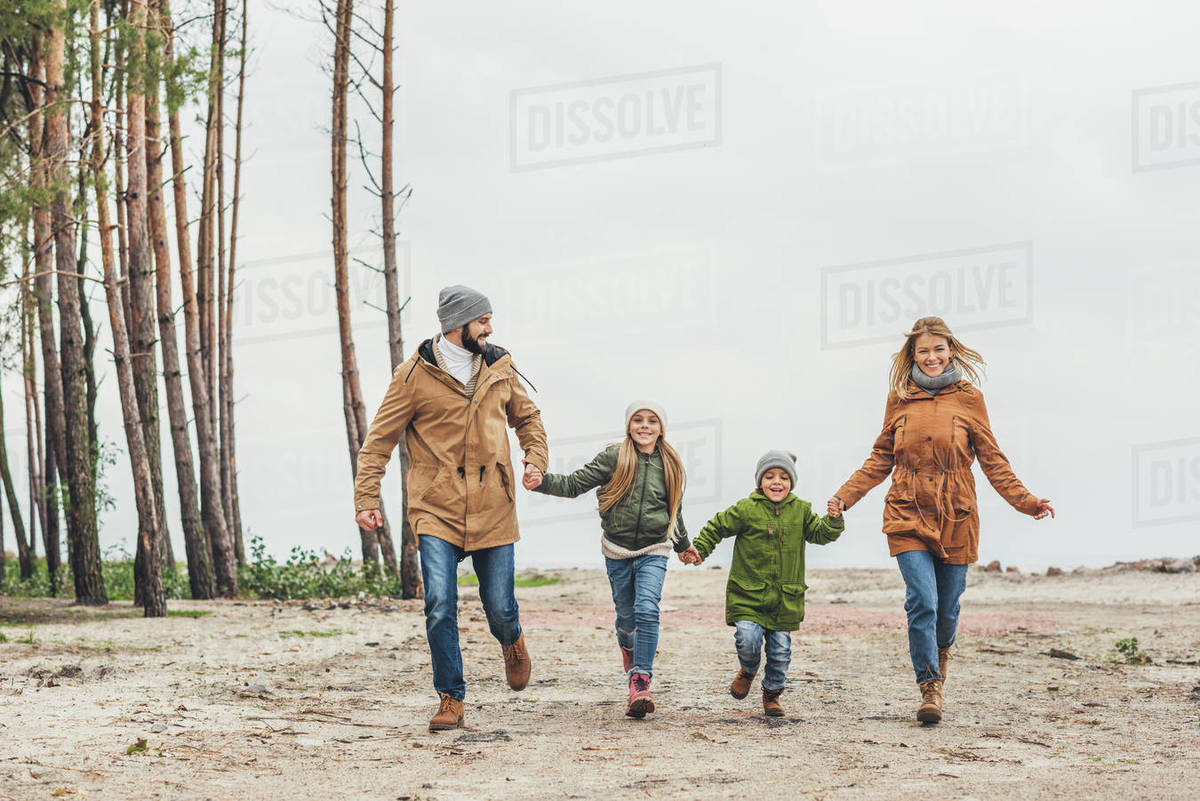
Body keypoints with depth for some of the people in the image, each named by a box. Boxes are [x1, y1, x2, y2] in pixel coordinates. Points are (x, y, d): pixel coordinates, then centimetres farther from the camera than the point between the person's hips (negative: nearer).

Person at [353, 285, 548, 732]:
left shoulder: (499, 368, 9)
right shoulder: (415, 375, -4)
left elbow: (527, 416, 24)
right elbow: (379, 439, 0)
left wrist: (535, 458, 5)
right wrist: (367, 498, -8)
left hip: (492, 509, 3)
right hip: (436, 510, -3)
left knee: (499, 607, 4)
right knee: (440, 608, -11)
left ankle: (512, 641, 40)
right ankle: (451, 700, 1)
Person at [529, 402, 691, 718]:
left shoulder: (669, 466, 4)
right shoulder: (614, 458, -4)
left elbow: (675, 511, 20)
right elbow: (574, 484, -11)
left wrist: (683, 546, 33)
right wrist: (542, 481, -29)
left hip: (653, 552, 0)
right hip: (618, 552, 0)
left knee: (647, 610, -19)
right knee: (626, 617, 9)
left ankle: (640, 681, -20)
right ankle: (629, 647, 45)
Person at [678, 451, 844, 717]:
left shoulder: (801, 510, 5)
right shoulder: (746, 509, -4)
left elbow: (820, 534, 8)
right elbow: (716, 528, 3)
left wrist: (834, 520, -11)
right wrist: (698, 549, -8)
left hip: (785, 598, 3)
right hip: (747, 594, -3)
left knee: (780, 648, 5)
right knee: (747, 638, -17)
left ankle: (772, 693, 27)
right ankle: (747, 670, 17)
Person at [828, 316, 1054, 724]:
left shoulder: (969, 398, 2)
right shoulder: (898, 399, 6)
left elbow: (992, 461, 5)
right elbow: (880, 460, 13)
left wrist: (1026, 502, -4)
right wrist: (845, 496, 4)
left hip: (955, 519, 0)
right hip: (908, 517, 0)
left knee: (947, 608, 7)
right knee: (922, 601, -15)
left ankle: (939, 656, 39)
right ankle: (930, 687, -5)